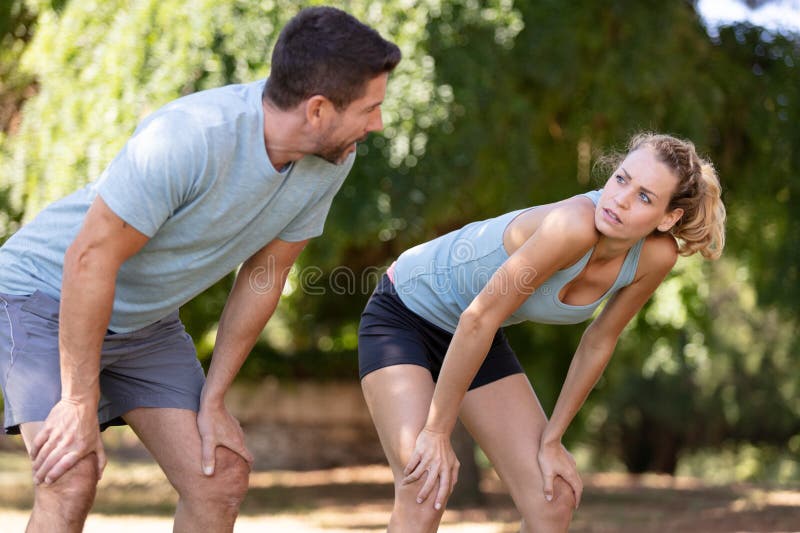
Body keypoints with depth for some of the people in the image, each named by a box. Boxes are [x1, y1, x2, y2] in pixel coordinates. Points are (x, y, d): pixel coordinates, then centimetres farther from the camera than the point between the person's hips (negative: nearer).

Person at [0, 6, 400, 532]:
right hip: (46, 292, -7)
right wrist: (81, 403, -24)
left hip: (147, 321, 7)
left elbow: (264, 275, -2)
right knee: (71, 481, -22)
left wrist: (212, 399, 1)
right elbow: (90, 259, -29)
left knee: (223, 477, 0)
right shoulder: (188, 138, -35)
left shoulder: (333, 158, -13)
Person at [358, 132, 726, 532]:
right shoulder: (574, 225, -37)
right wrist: (437, 431, -23)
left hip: (479, 339, 7)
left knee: (554, 499, 1)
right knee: (424, 491, -22)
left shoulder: (656, 256, -17)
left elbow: (599, 342, -1)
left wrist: (551, 439, 3)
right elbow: (478, 319, -30)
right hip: (403, 315, -7)